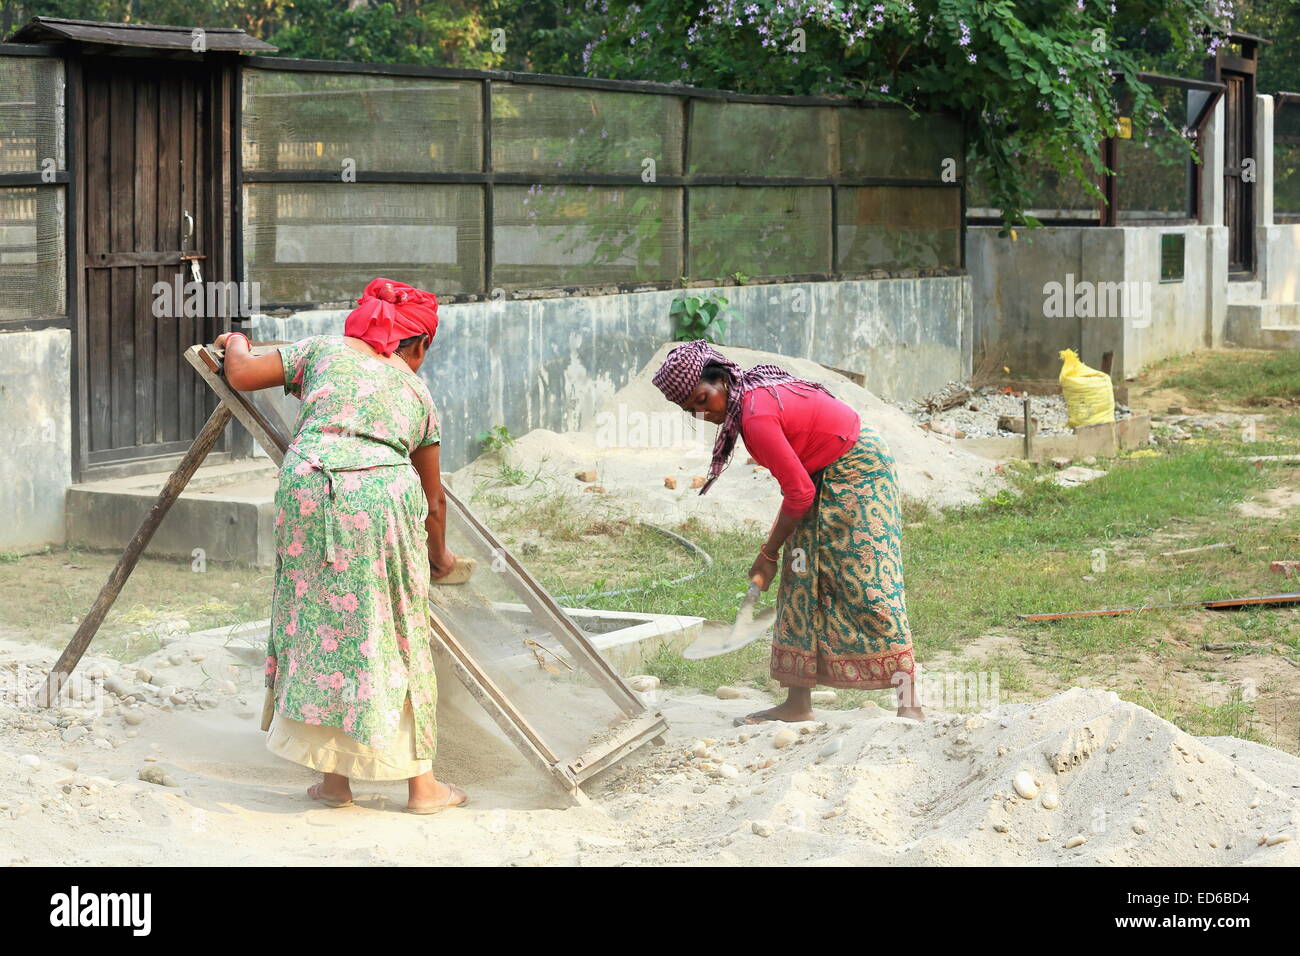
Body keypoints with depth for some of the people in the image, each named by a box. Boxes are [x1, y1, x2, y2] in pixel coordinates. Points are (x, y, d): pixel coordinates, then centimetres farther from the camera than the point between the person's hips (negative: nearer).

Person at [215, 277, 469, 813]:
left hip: (310, 485, -1)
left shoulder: (322, 350, 21)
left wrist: (236, 342, 40)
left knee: (320, 625, 10)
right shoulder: (416, 390, 25)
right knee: (395, 633, 11)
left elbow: (242, 375, 17)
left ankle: (334, 777, 12)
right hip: (384, 494, 1)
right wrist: (439, 556, 47)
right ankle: (421, 783, 15)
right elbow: (433, 495, 30)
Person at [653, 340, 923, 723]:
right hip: (827, 476, 10)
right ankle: (798, 703, 11)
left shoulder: (756, 418, -27)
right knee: (802, 581, 7)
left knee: (869, 581, -14)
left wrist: (768, 553, -12)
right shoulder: (758, 388, 1)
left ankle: (910, 702, -12)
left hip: (858, 471, -10)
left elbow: (800, 492, -23)